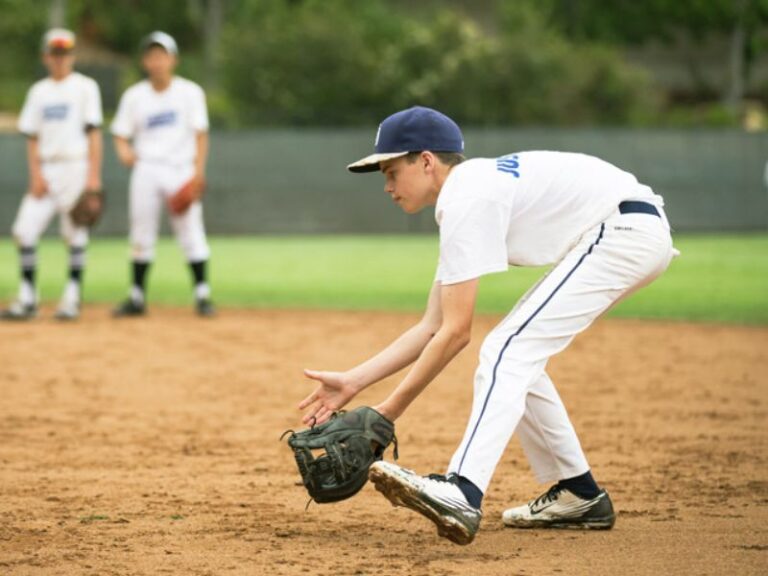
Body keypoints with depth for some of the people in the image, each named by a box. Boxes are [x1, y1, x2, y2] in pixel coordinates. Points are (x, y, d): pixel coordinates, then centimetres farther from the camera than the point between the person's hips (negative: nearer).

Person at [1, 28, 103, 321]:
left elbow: (94, 133, -5)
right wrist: (35, 175, -1)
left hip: (76, 166, -4)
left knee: (75, 234, -5)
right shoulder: (38, 91, 14)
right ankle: (27, 300, 2)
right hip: (46, 168, 4)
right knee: (25, 229, -4)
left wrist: (94, 175, -13)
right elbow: (32, 137, 12)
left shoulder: (84, 87, 1)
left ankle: (72, 299, 1)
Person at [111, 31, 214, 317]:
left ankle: (202, 295, -5)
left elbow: (200, 134, 1)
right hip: (146, 170, 2)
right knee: (141, 235, 4)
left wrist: (199, 171, -10)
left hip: (180, 169, -2)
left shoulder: (190, 92, 3)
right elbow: (121, 134, 9)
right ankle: (137, 297, 11)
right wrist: (124, 151, -14)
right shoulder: (134, 95, 8)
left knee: (191, 231, -8)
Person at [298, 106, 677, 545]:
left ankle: (462, 492, -35)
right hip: (635, 234, 10)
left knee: (508, 353, -18)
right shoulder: (467, 199, 17)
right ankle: (580, 496, 20)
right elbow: (433, 328, 17)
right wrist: (354, 381, 10)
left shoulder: (466, 200, -13)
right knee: (515, 358, 16)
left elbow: (456, 332, -15)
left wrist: (391, 410, -10)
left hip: (628, 229, -10)